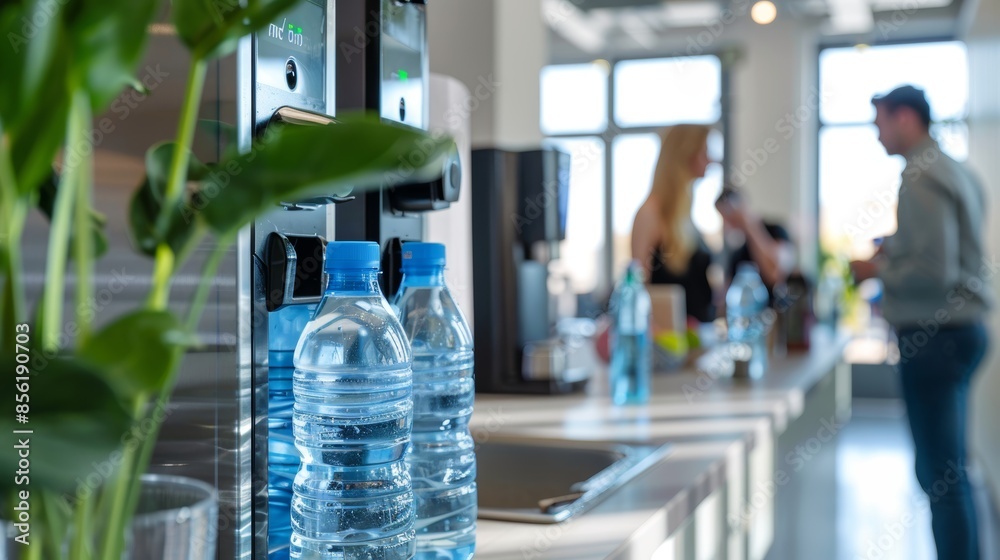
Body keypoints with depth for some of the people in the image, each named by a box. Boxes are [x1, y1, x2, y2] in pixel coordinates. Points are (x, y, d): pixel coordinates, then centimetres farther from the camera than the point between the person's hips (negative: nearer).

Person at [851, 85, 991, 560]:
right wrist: (894, 252, 14)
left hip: (933, 335, -10)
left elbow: (934, 272, -22)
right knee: (949, 470, 17)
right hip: (959, 329, 10)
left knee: (939, 474, -5)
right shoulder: (955, 172, 15)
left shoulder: (921, 178, -15)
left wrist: (877, 270, -8)